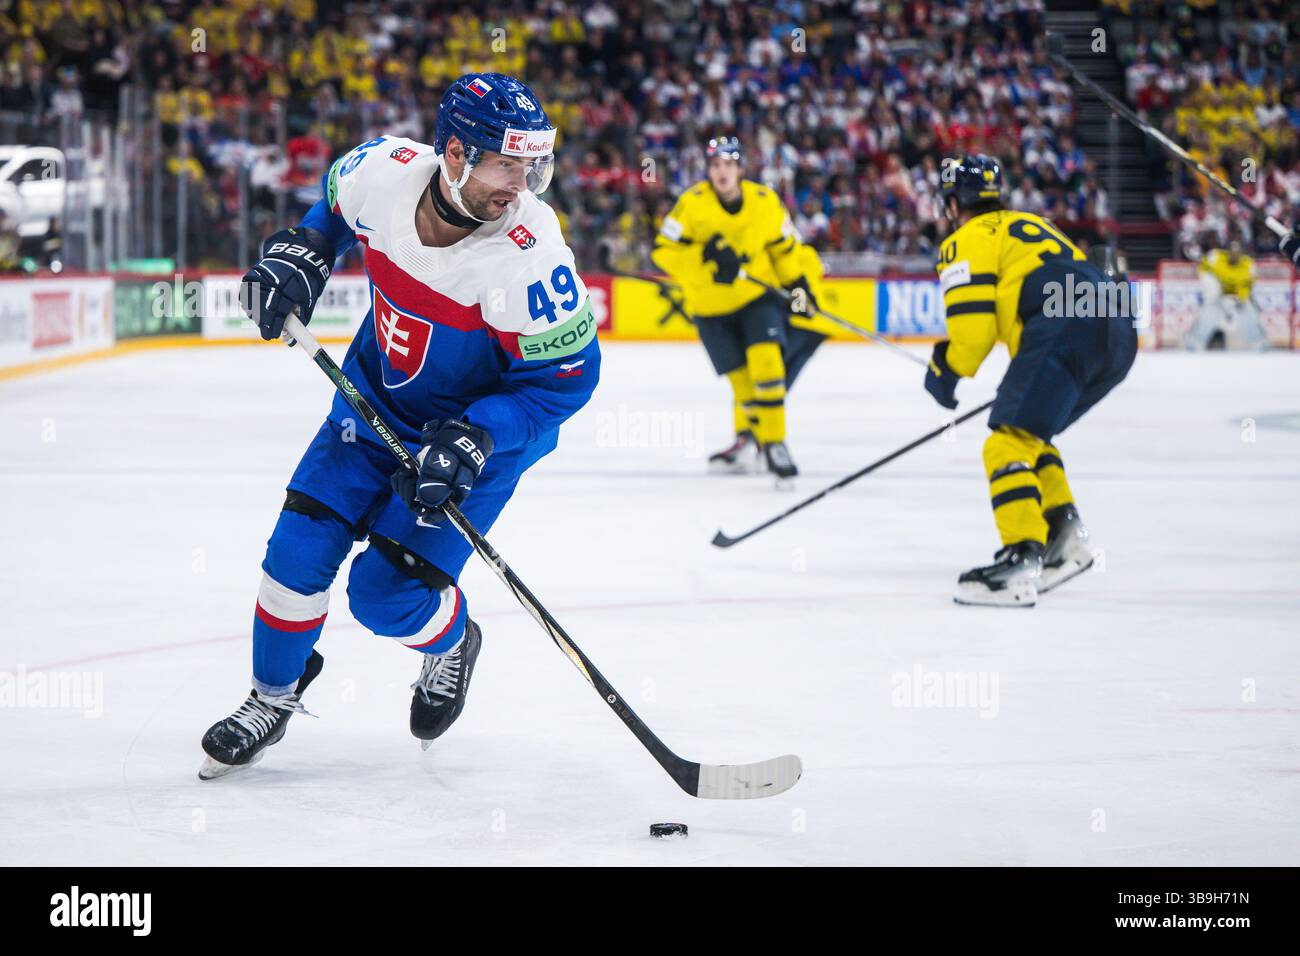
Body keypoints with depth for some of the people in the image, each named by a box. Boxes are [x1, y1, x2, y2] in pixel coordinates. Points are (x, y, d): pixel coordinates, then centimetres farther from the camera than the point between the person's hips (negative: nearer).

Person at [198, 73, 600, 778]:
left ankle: (450, 641, 26)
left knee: (388, 595, -9)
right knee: (298, 553, 1)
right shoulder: (384, 171, -21)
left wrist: (473, 439, -30)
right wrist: (301, 251, -7)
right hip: (375, 401, 4)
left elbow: (566, 377, -22)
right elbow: (336, 199, 7)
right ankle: (273, 696, 26)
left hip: (478, 432, -4)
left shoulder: (529, 257, -33)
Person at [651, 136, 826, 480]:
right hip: (711, 306, -1)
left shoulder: (765, 202, -8)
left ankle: (774, 443, -15)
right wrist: (706, 256, -28)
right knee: (742, 376, -1)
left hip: (758, 297, 1)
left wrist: (799, 283, -3)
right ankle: (749, 439, 22)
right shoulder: (693, 203, -16)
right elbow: (662, 251, -16)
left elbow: (784, 247, 7)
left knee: (766, 359, -20)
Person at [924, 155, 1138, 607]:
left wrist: (944, 371, 13)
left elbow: (973, 327, -3)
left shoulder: (965, 241, 8)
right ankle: (1065, 536, 14)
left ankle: (1021, 561, -24)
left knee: (1010, 441, -10)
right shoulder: (1026, 224, 34)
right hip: (1118, 331, 8)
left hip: (1066, 333, -8)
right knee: (1031, 434, 23)